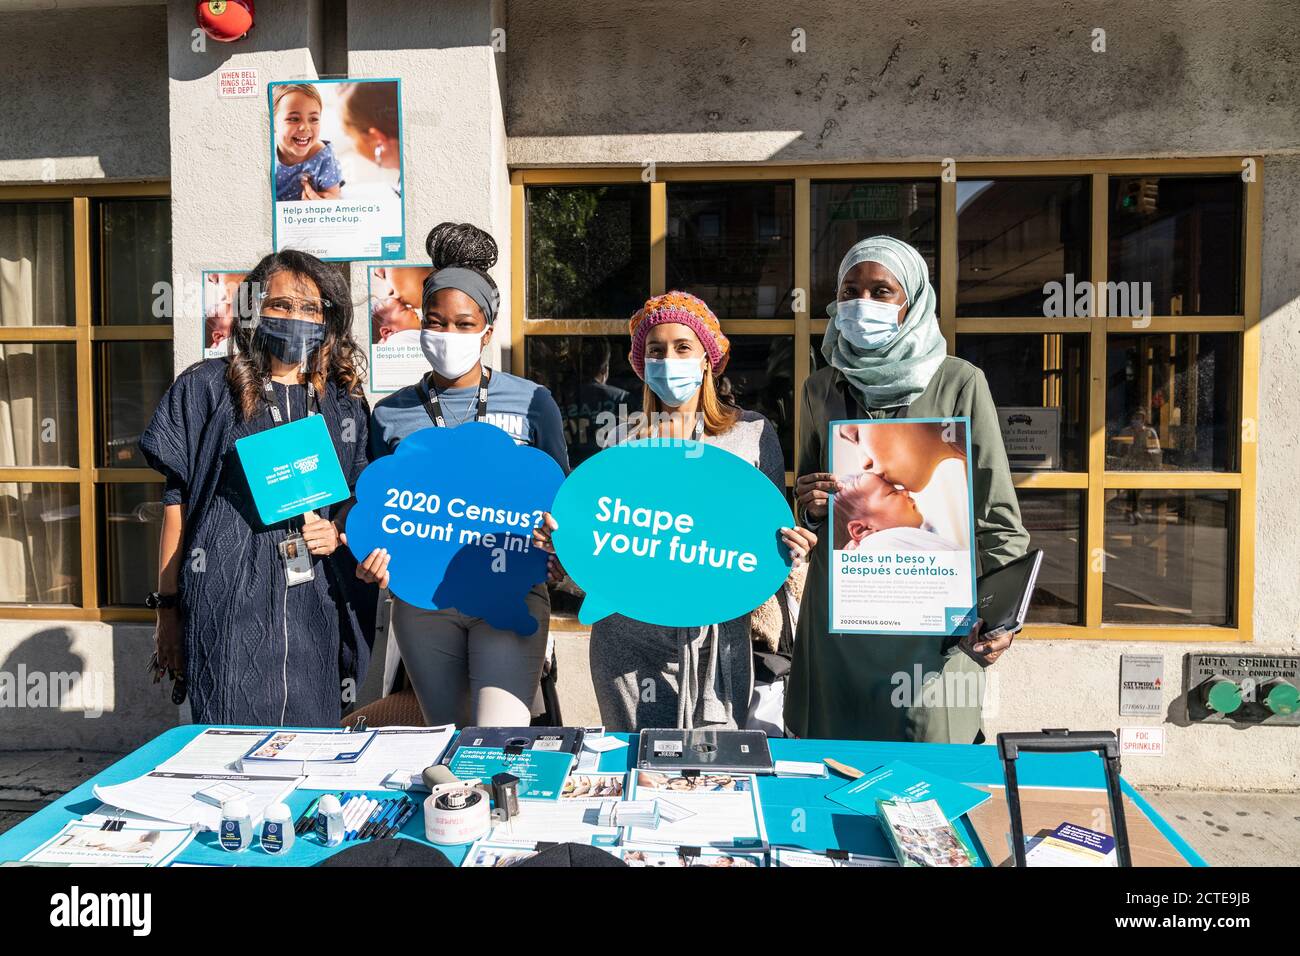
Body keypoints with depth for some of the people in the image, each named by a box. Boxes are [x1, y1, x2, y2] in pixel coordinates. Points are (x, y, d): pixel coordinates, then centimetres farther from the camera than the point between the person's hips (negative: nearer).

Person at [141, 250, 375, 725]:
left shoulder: (345, 403, 13)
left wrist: (336, 531, -2)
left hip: (316, 602, 3)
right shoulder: (206, 387, 5)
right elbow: (177, 501, 5)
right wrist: (168, 605, 3)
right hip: (230, 601, -2)